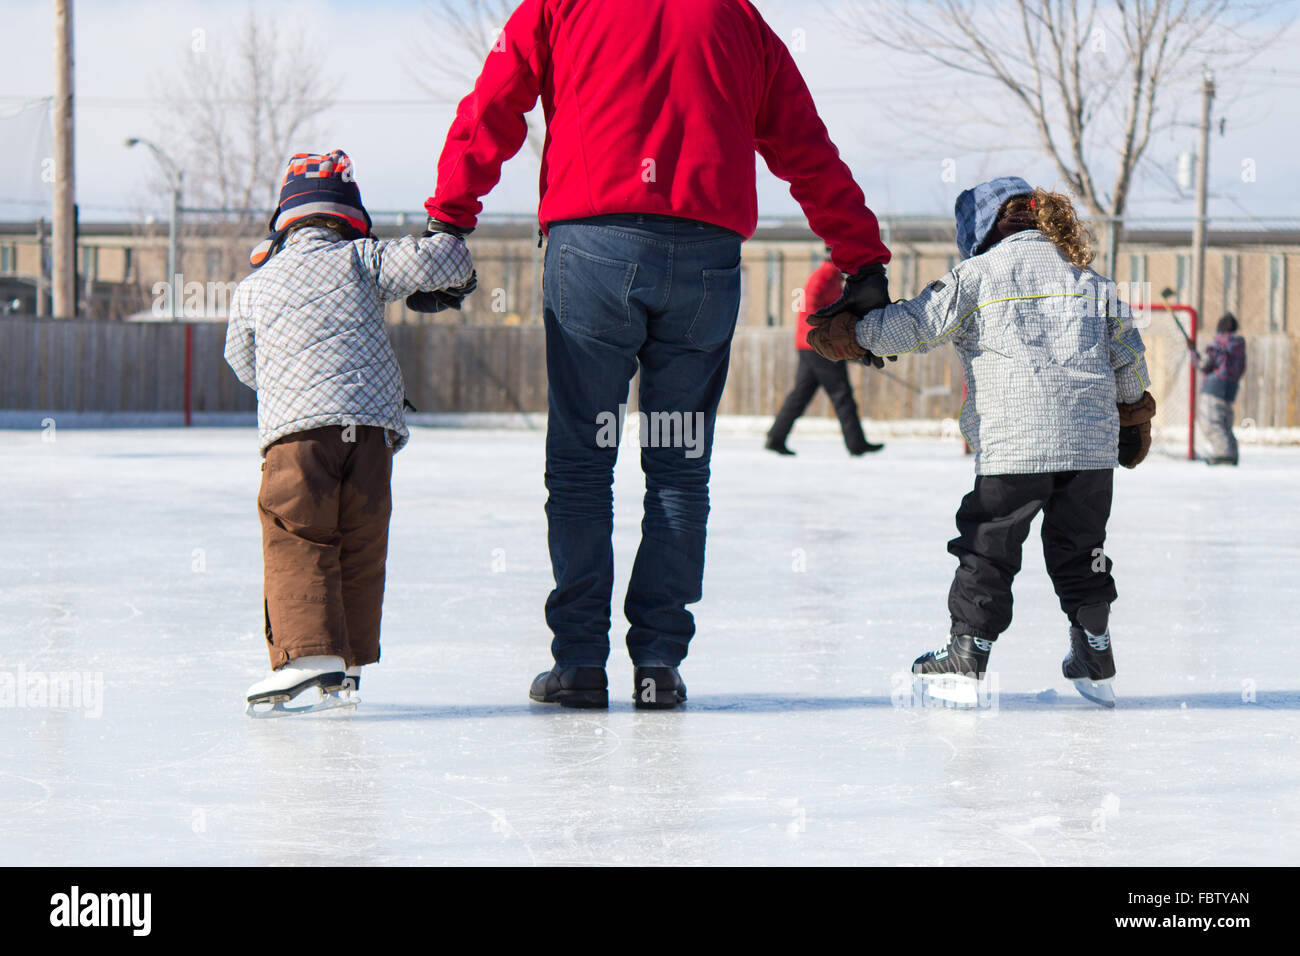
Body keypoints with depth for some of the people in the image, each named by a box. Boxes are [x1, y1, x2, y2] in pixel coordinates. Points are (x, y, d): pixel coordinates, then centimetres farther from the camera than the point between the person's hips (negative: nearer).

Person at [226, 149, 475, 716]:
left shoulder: (253, 288, 17)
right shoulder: (363, 261, 12)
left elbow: (243, 363, 30)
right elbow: (433, 262, 2)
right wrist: (456, 266, 26)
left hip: (294, 428, -1)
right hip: (373, 424, 1)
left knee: (295, 542, -4)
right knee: (360, 543, 11)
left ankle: (309, 652, -22)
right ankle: (348, 664, 13)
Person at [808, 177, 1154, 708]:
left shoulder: (978, 274, 2)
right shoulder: (1089, 278, 15)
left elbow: (915, 324, 0)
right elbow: (1128, 351, 20)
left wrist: (851, 333, 13)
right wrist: (1133, 407, 36)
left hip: (1012, 444, -4)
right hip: (1091, 443, 4)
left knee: (988, 547, 4)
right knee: (1079, 546, 16)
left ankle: (966, 660, 3)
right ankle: (1095, 662, 18)